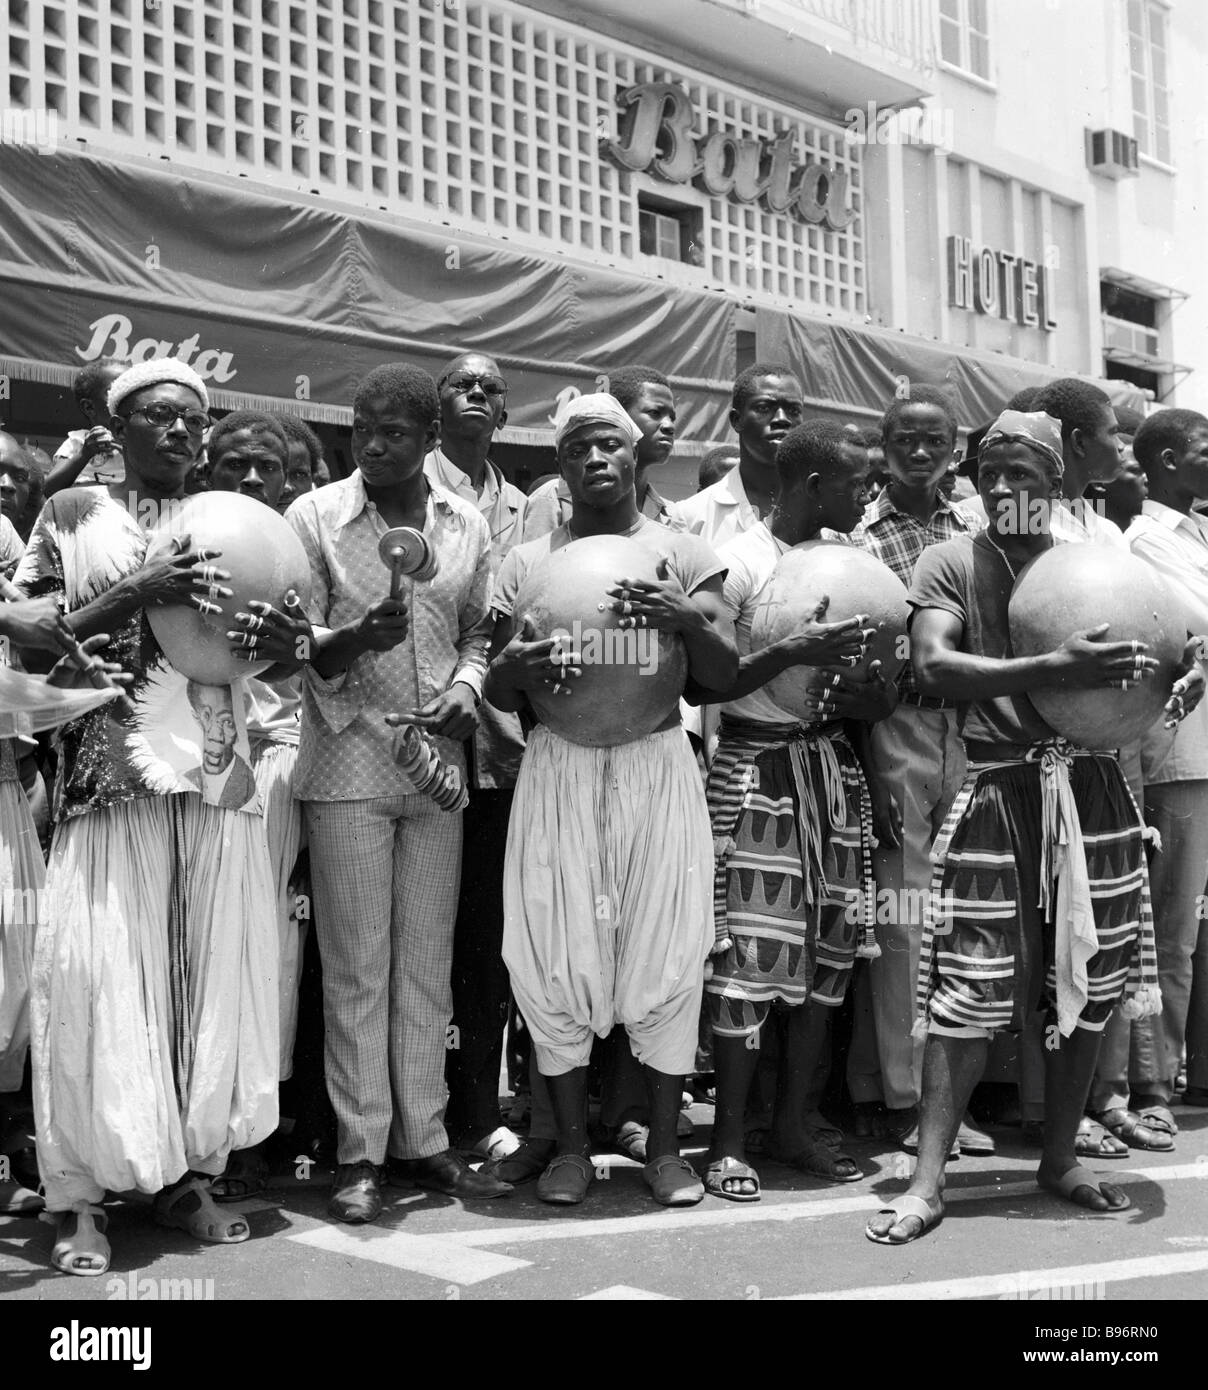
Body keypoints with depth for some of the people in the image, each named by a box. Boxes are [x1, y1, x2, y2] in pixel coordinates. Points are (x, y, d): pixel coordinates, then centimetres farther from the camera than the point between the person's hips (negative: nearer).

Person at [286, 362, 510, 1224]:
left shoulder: (468, 525, 7)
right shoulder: (316, 516, -2)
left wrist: (467, 686, -4)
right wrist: (355, 640, -24)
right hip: (350, 761, -3)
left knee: (428, 964, 9)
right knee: (357, 968, 1)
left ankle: (423, 1140, 19)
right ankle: (361, 1153, 10)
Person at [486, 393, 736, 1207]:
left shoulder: (685, 556, 7)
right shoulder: (529, 561, 9)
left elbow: (725, 675, 0)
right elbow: (499, 697, 7)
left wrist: (687, 619, -20)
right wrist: (513, 668, -17)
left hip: (657, 767, 0)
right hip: (559, 769, 1)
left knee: (666, 954, 1)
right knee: (556, 957, 0)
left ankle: (664, 1145, 17)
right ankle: (572, 1146, 16)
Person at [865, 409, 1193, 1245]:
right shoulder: (952, 563, 1)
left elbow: (1142, 660, 16)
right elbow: (934, 665, -15)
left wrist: (1176, 685, -9)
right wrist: (1052, 670, -27)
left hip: (1092, 789, 4)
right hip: (998, 791, -4)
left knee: (1088, 987, 9)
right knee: (968, 993, -5)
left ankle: (1060, 1159, 26)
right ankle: (929, 1181, 3)